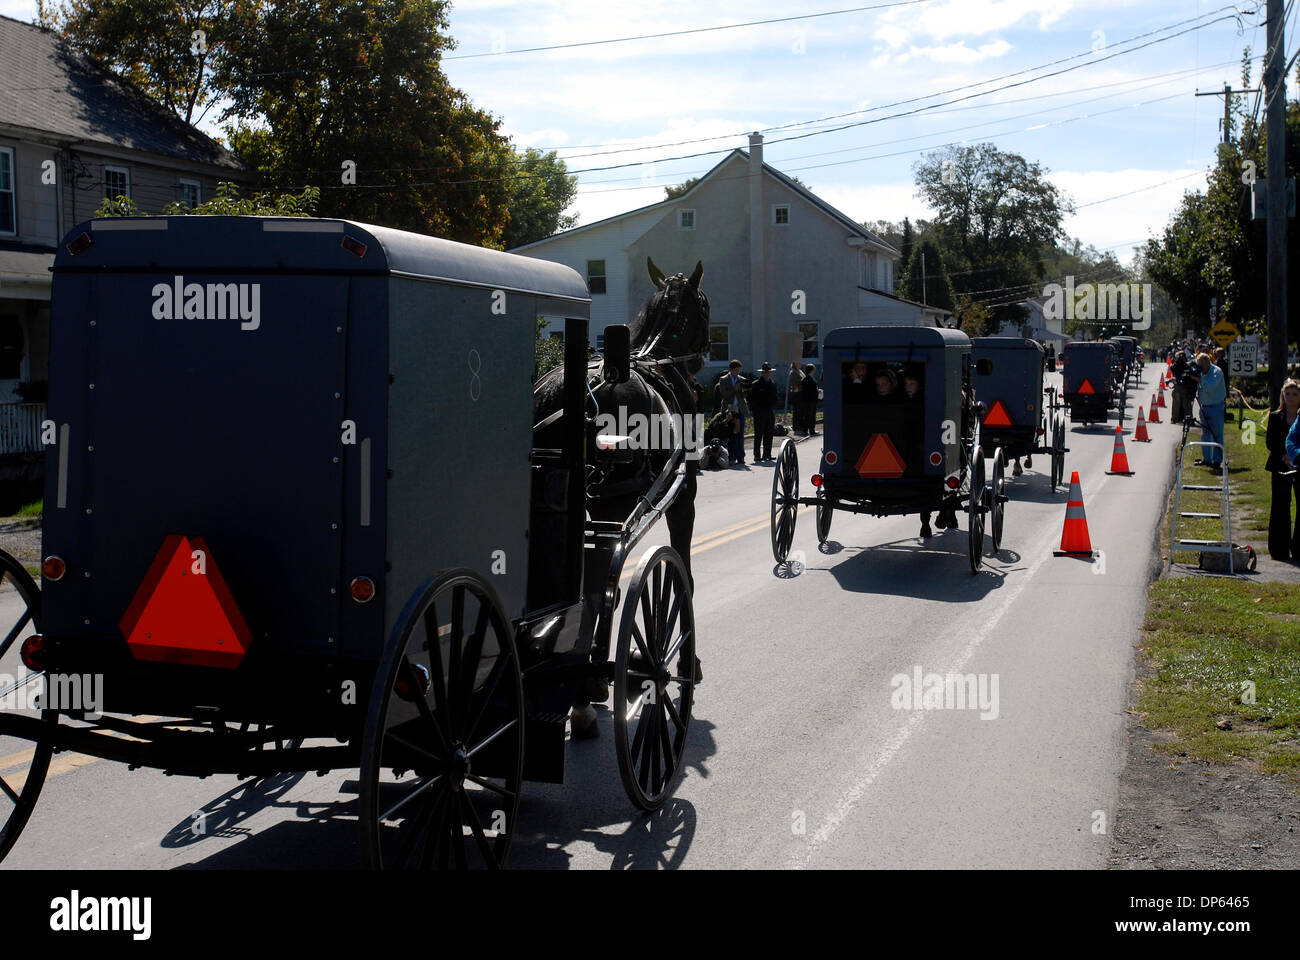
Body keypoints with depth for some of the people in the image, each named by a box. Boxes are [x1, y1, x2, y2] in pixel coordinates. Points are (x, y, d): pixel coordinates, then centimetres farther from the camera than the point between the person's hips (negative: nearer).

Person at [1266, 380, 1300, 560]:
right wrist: (1283, 456, -13)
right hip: (1280, 468, 1)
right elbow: (1269, 442, 3)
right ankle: (1280, 549, 9)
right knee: (1280, 507, 2)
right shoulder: (1275, 417, 7)